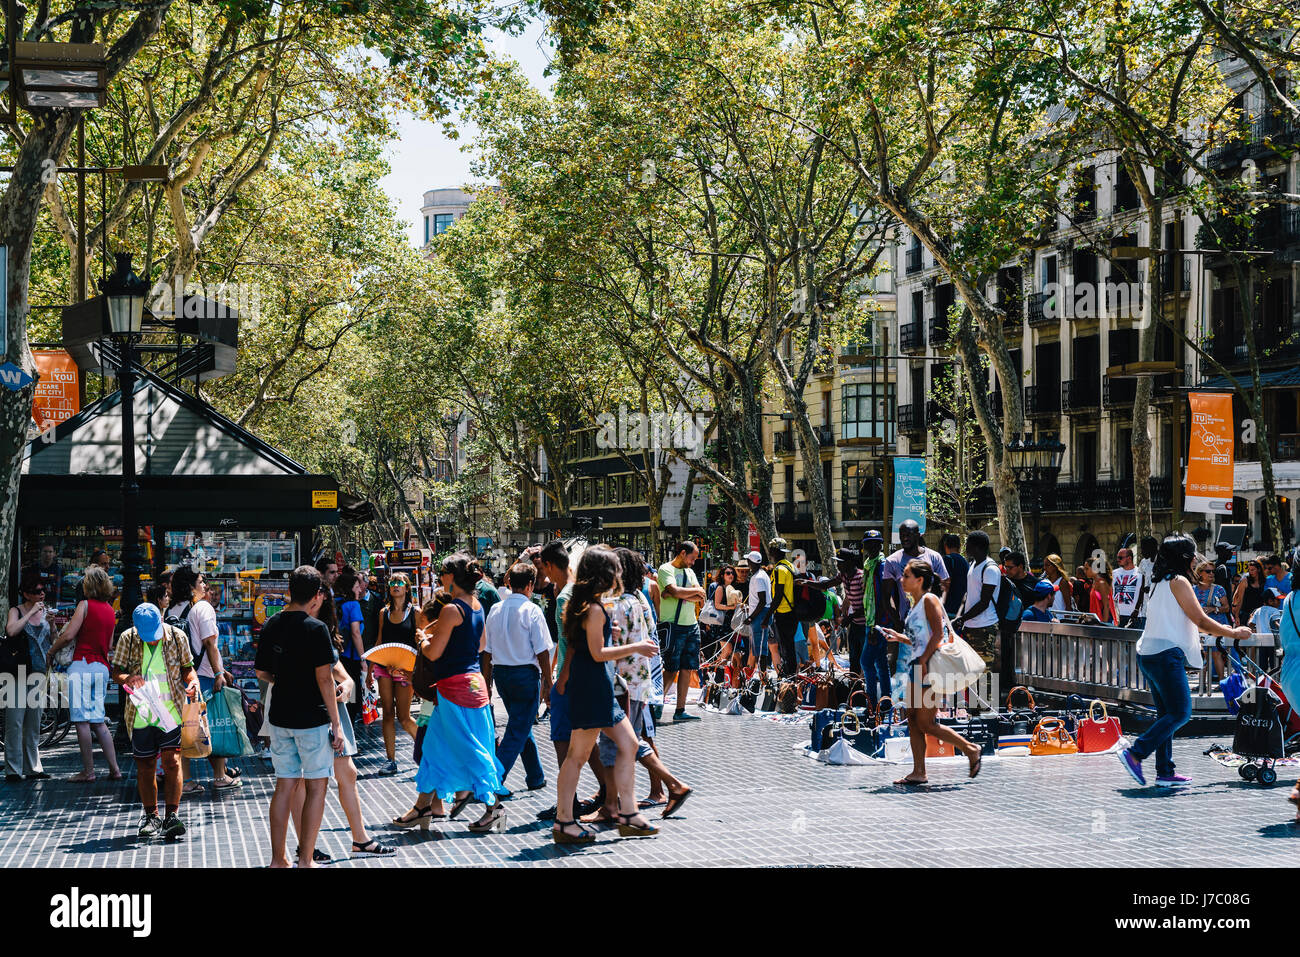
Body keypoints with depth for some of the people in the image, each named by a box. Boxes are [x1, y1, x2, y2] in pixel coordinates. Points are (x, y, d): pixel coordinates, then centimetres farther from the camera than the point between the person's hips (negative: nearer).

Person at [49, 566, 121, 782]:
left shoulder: (86, 605, -5)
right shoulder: (110, 611, 15)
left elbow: (68, 635, -11)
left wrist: (50, 651, 3)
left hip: (83, 665, -7)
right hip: (102, 666, 7)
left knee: (82, 720, -3)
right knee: (98, 721, 12)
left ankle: (88, 771, -2)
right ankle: (114, 769, 8)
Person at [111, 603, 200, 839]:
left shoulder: (177, 637, -1)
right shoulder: (127, 639, -1)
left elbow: (187, 667, 11)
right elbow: (116, 671, 3)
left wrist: (192, 680, -10)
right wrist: (127, 679, -20)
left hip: (171, 711, -1)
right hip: (140, 713, 1)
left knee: (172, 761, -11)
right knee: (145, 765, 7)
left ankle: (172, 815, -10)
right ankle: (151, 816, 19)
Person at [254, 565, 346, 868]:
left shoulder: (271, 625, 4)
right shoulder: (316, 628, -14)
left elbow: (261, 672, 12)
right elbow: (324, 678, -16)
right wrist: (336, 723, -12)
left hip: (280, 717, 6)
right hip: (312, 718, -6)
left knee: (285, 786, 12)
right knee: (316, 786, 3)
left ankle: (278, 859, 15)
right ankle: (306, 861, 3)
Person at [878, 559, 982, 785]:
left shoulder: (929, 600, -11)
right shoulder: (914, 603, 17)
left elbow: (938, 633, -20)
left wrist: (923, 661, -23)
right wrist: (899, 637, 12)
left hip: (930, 666, -10)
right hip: (917, 665, 10)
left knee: (926, 724, -7)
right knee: (913, 718, 6)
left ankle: (971, 750, 6)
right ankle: (918, 773, 8)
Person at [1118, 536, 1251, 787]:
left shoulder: (1160, 583, 19)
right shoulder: (1178, 582, -8)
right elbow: (1201, 621, -9)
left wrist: (1220, 630, 34)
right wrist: (1234, 633, 2)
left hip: (1148, 654, 10)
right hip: (1166, 655, -10)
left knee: (1166, 714, 11)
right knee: (1180, 713, -7)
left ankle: (1165, 772, 10)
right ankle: (1135, 754, -14)